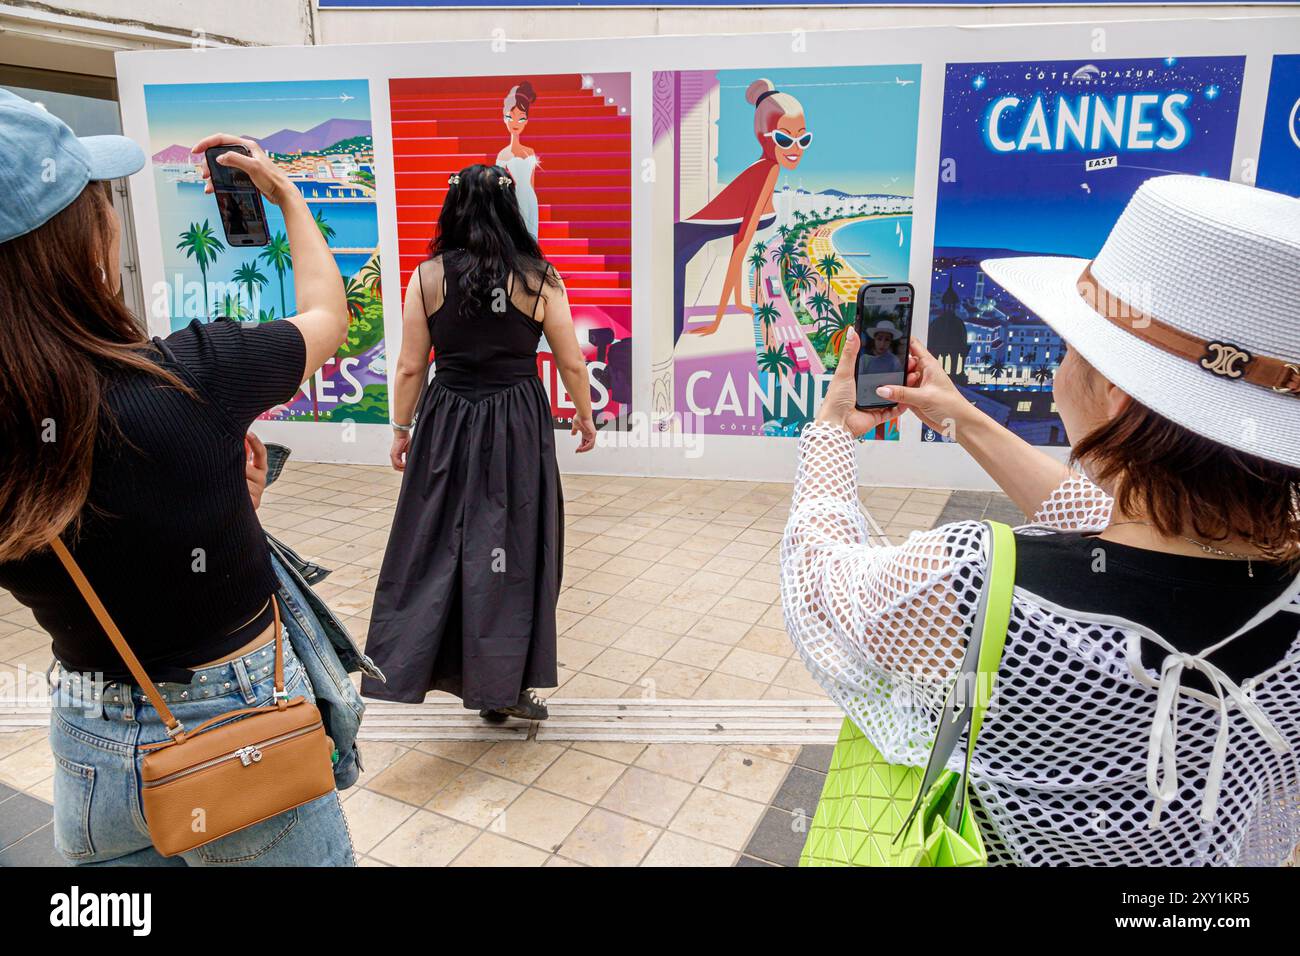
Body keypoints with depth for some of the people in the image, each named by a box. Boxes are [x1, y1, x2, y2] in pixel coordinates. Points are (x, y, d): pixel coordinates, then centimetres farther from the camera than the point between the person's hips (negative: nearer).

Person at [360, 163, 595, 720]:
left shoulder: (429, 276, -4)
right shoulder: (538, 277, -6)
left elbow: (410, 366, -2)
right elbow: (571, 363, -1)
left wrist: (401, 429, 10)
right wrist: (585, 417, 14)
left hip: (447, 423, 1)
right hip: (518, 425, 0)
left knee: (435, 543, 11)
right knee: (511, 546, 8)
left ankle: (406, 668, 15)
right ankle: (503, 686, 19)